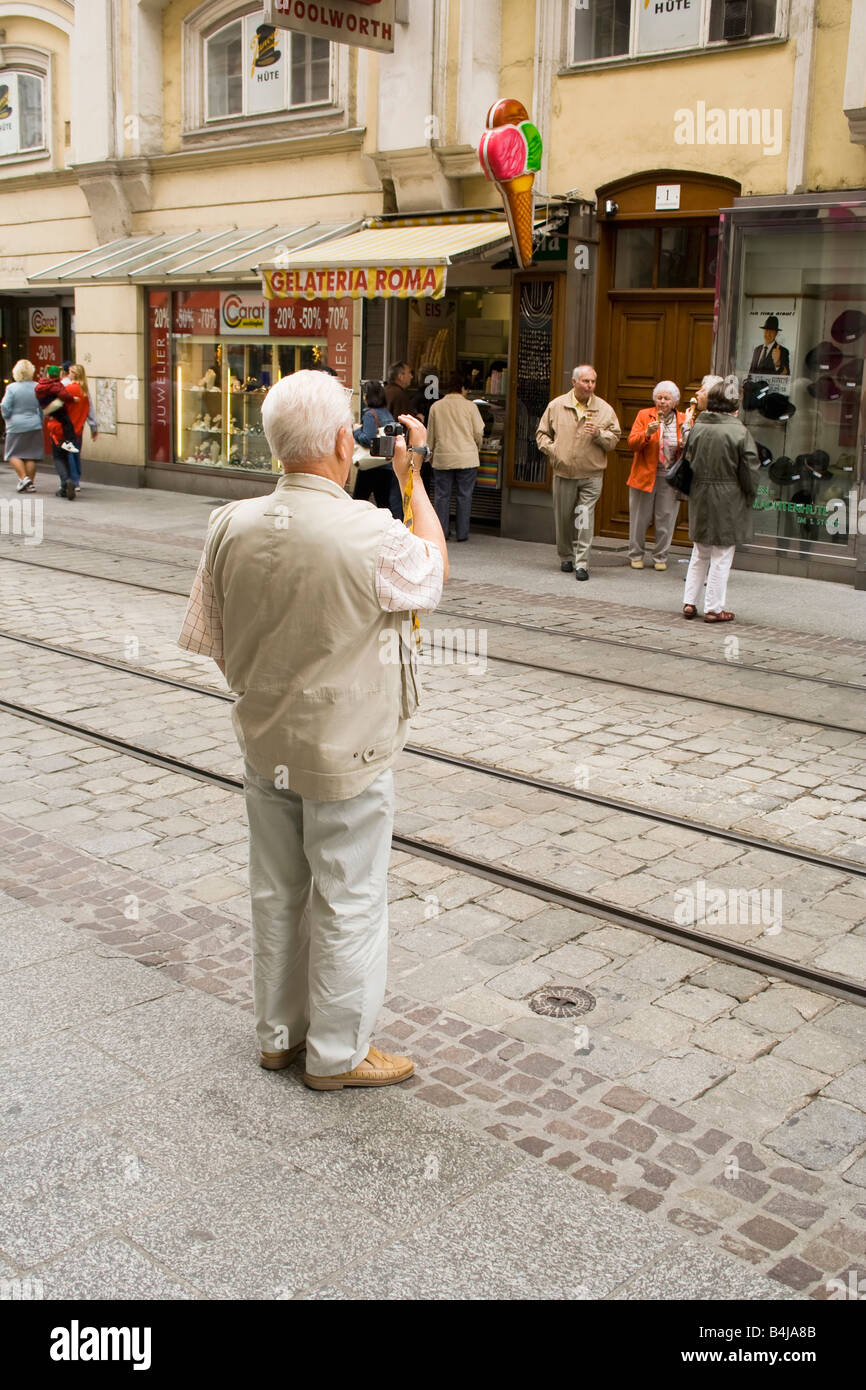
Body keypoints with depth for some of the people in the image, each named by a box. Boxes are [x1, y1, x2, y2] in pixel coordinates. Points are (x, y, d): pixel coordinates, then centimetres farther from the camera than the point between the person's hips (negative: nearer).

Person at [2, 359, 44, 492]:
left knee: (13, 453, 8)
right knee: (31, 456, 7)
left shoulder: (11, 388, -10)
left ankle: (24, 477, -8)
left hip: (16, 426, -3)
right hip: (34, 426, 3)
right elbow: (42, 408, 4)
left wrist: (7, 419, 12)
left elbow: (6, 409, -8)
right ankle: (31, 483, 7)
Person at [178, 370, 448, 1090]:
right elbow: (434, 571, -1)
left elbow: (214, 643, 1)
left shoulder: (231, 526, -8)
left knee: (278, 893, 20)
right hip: (347, 757, -5)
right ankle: (338, 1052, 26)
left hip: (264, 744, 6)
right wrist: (412, 477, 7)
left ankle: (279, 1033, 37)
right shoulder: (371, 535, -24)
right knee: (348, 903, 11)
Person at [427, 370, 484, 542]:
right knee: (464, 496, 5)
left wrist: (430, 455, 21)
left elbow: (430, 435, 9)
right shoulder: (469, 406, -3)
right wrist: (476, 449, 20)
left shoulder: (436, 406, 3)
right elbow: (479, 433, 1)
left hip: (442, 458, 2)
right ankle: (462, 533, 7)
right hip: (466, 458, -2)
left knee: (442, 495, 7)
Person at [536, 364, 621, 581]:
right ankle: (566, 557, 26)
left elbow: (614, 439, 4)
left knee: (584, 519, -9)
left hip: (591, 475, -1)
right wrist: (551, 449, -5)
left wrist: (598, 434, -15)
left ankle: (582, 563, -7)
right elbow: (542, 433, 12)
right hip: (563, 474, 2)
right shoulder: (556, 406, 5)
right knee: (563, 518, 8)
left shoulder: (604, 409, 3)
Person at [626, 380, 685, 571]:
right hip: (645, 476, -1)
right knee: (639, 518, 6)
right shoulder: (644, 415, 1)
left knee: (665, 518, 5)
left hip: (670, 479, 1)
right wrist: (647, 433, -24)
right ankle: (636, 555, 21)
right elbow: (632, 443, -8)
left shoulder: (684, 420, 6)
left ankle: (660, 557, 19)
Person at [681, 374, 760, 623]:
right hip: (728, 501, -5)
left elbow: (689, 462, 8)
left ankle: (689, 603, 19)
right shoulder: (739, 432, -14)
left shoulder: (697, 428, -1)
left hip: (699, 498, 5)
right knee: (721, 556, 4)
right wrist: (749, 498, 5)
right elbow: (750, 471, -9)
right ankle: (713, 608, 8)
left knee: (700, 554, 18)